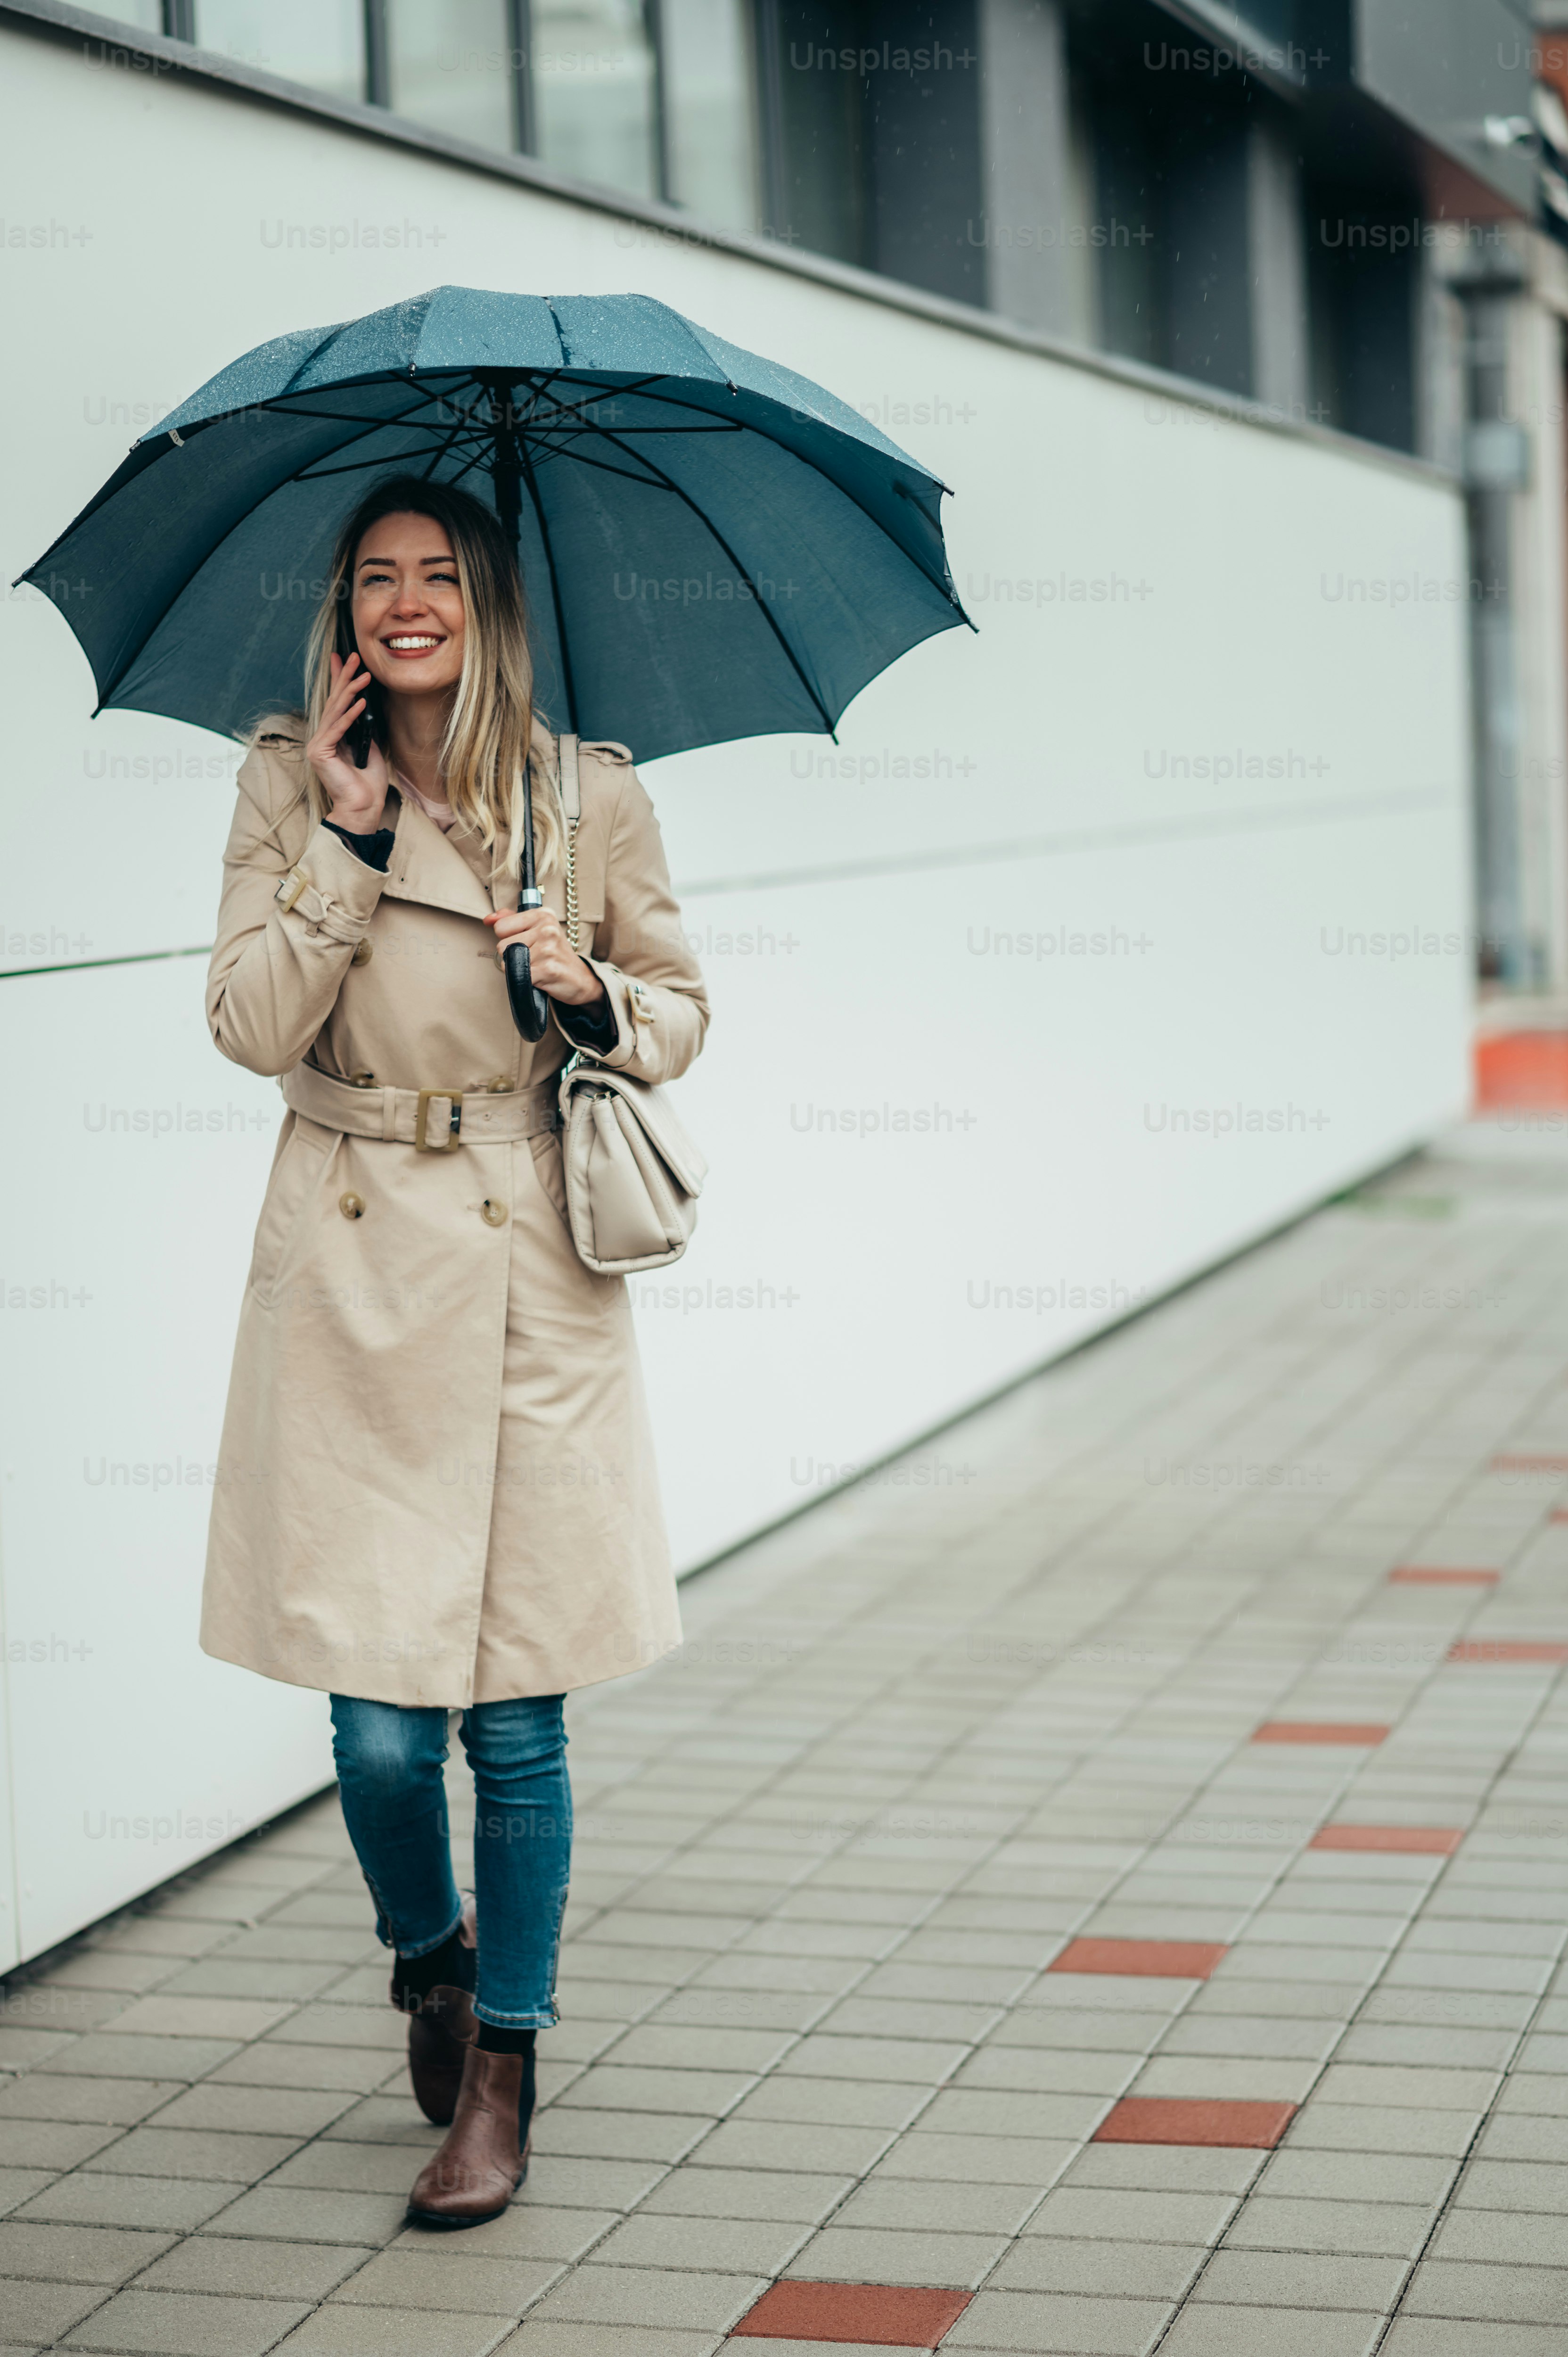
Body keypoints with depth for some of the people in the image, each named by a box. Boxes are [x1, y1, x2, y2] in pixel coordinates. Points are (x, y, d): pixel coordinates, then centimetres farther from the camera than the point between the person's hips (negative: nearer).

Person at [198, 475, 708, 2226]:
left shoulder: (593, 800, 2)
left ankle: (502, 2076, 19)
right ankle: (426, 1955, 34)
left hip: (530, 1284, 0)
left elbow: (679, 1014, 10)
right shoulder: (290, 787, 4)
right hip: (352, 1277, 0)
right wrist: (354, 840, -11)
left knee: (515, 1711, 2)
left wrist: (594, 998, -10)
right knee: (378, 1717, 1)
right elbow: (254, 1025, -5)